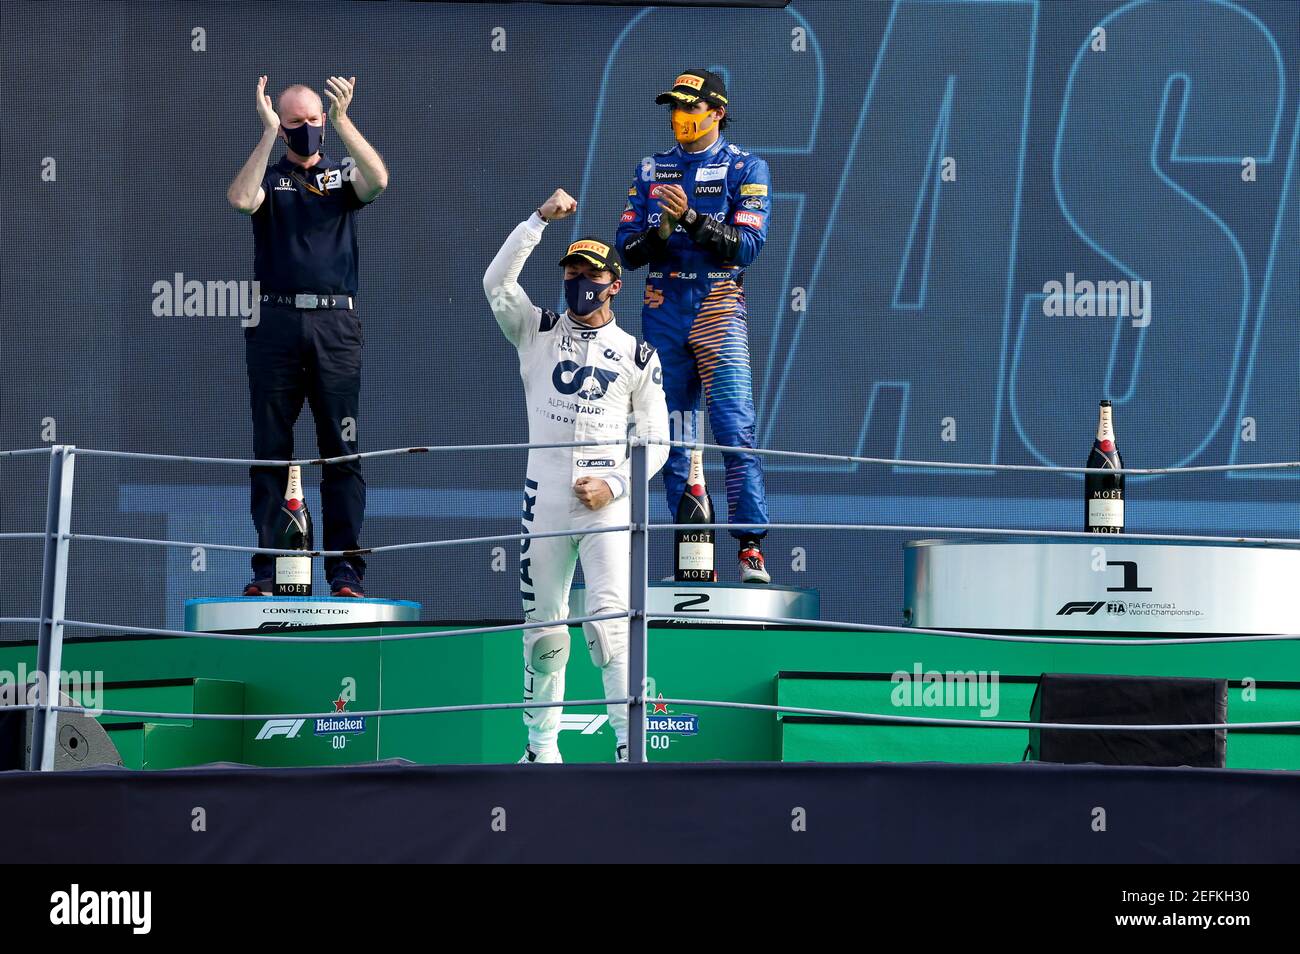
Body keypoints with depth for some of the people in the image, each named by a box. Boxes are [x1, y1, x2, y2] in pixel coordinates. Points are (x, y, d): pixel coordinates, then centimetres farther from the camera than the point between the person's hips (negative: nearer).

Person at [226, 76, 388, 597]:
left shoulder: (343, 178, 15)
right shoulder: (269, 180, 13)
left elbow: (379, 179, -8)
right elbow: (240, 199, -10)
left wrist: (342, 119, -13)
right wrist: (268, 132, -10)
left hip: (335, 324, 0)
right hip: (276, 323, 0)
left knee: (342, 450, -3)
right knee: (270, 449, 0)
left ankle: (345, 571, -2)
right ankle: (266, 569, 2)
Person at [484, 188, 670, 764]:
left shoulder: (637, 355, 8)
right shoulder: (538, 334, 10)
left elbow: (656, 441, 7)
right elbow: (496, 282, -6)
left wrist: (616, 485, -9)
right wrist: (541, 219, -11)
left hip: (608, 502, -2)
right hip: (545, 499, 2)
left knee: (609, 621, -16)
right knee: (542, 629, 7)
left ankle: (630, 745, -14)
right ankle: (542, 748, 17)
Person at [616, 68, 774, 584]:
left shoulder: (746, 168, 2)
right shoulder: (651, 170, 14)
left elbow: (746, 246, -10)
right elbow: (627, 250, 8)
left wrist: (690, 218, -21)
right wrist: (660, 232, -13)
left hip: (718, 309, -4)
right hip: (662, 310, 4)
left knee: (734, 430, -15)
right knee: (673, 439, 4)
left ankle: (751, 548, -17)